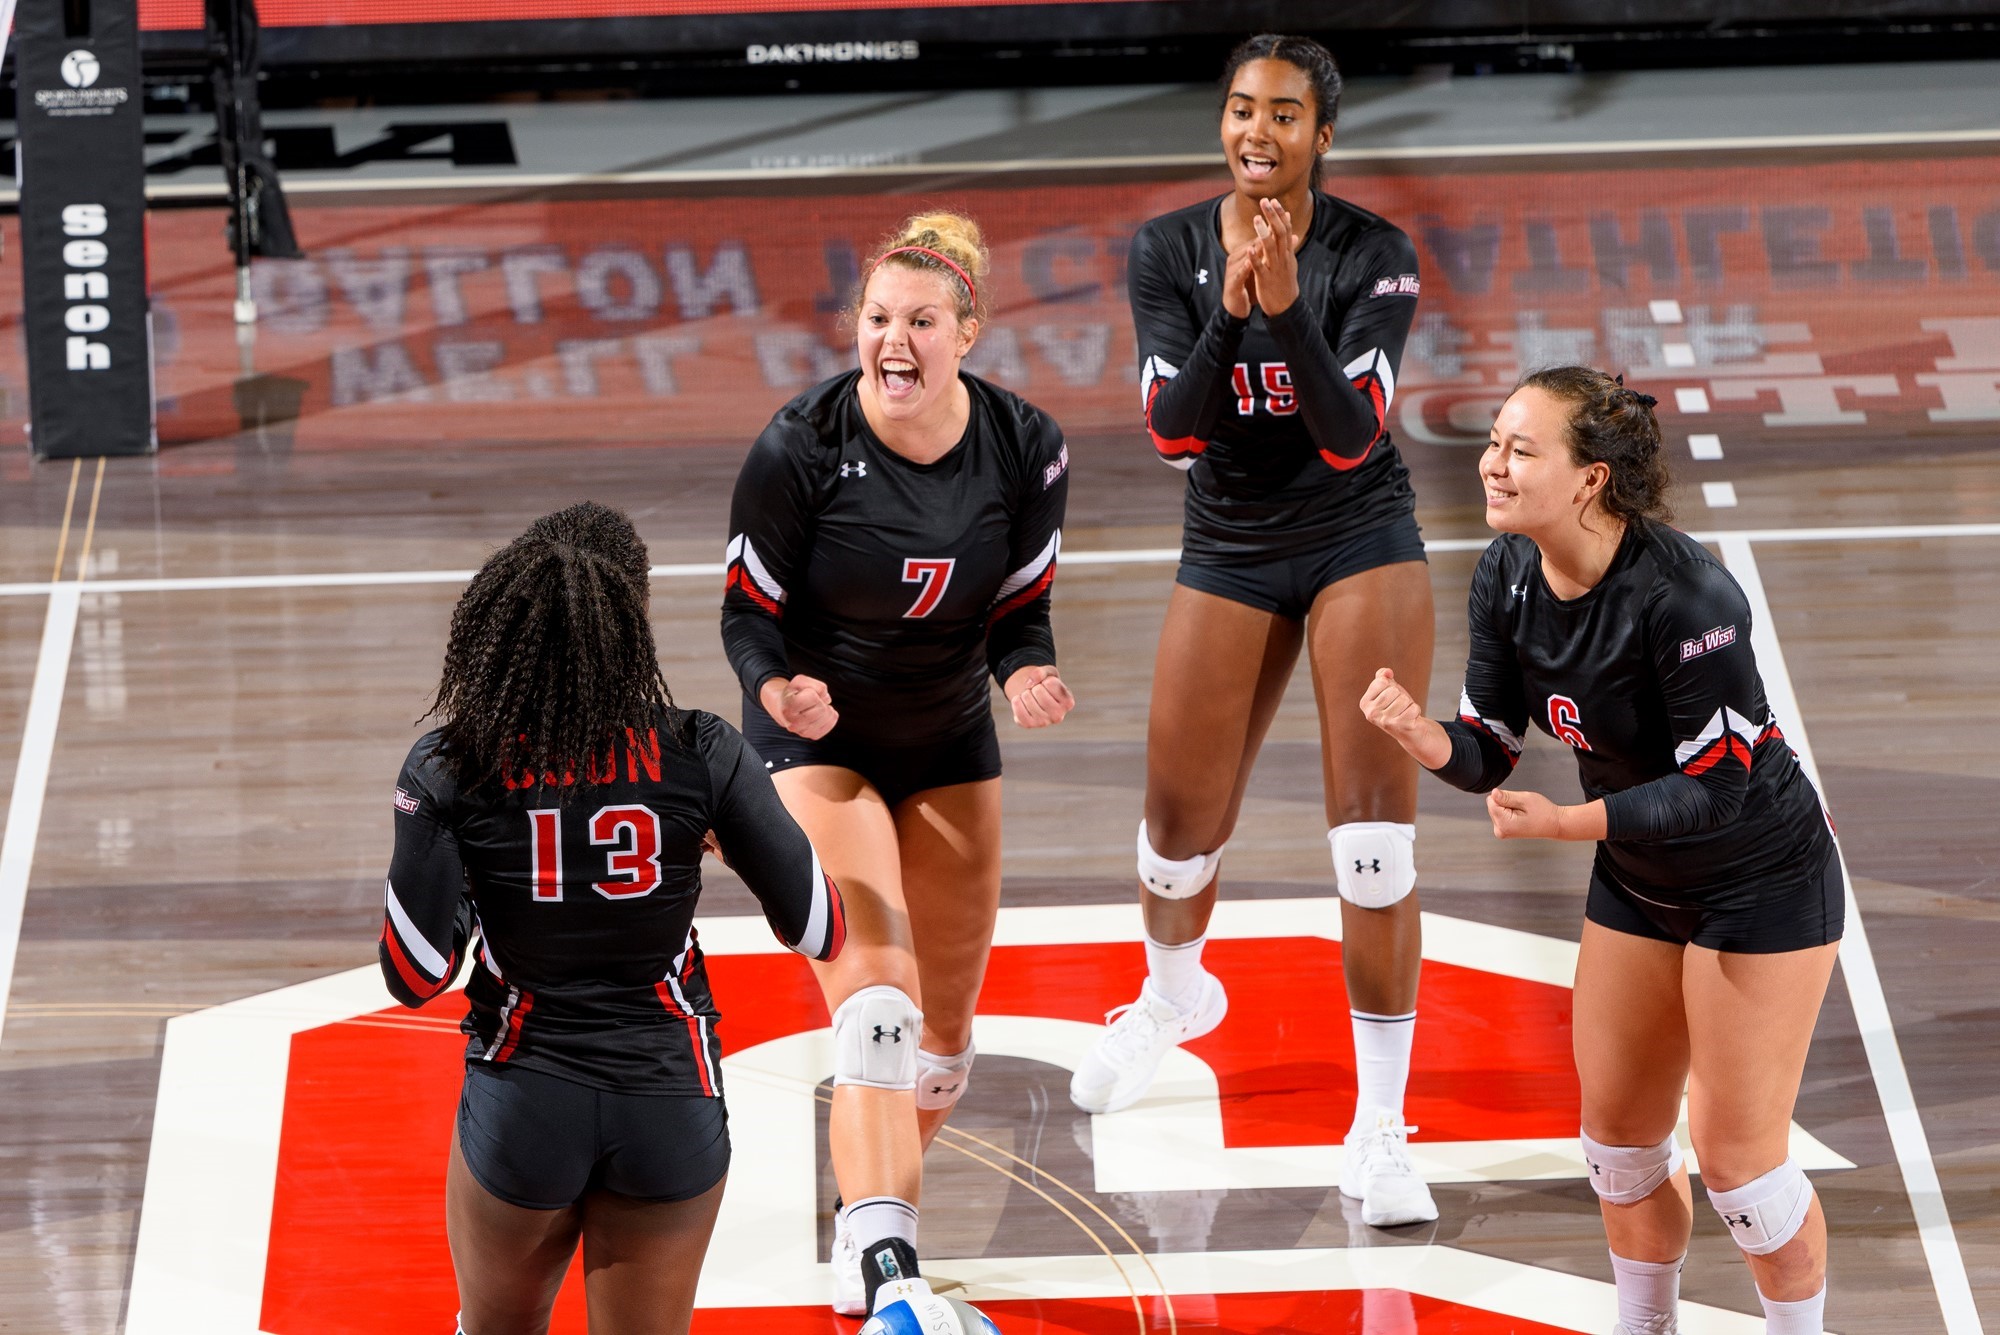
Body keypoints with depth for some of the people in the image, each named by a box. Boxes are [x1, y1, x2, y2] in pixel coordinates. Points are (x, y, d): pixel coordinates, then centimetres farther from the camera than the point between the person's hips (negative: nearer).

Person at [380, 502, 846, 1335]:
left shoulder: (451, 770, -11)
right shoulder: (702, 756, -11)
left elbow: (414, 976, -10)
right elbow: (820, 931, -5)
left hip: (523, 1109, 0)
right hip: (671, 1109, 0)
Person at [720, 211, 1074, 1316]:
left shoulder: (1026, 448, -12)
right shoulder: (801, 447, -21)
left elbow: (1020, 610, -1)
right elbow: (747, 610, -12)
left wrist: (1026, 674, -22)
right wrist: (779, 689, -32)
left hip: (949, 744, 5)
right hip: (816, 743, -5)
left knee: (945, 1027, 11)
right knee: (878, 998, -22)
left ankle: (874, 1207, 35)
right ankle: (882, 1263, -30)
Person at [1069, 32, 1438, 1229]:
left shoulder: (1373, 255, -15)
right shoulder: (1169, 252, -8)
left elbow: (1351, 436, -23)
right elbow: (1176, 433, -16)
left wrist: (1289, 309, -35)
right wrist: (1230, 311, -31)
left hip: (1362, 543, -3)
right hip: (1229, 556, 3)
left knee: (1375, 845, -12)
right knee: (1181, 827, 12)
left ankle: (1381, 1133, -5)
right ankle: (1175, 995, 47)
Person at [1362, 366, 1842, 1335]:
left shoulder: (1684, 596, -32)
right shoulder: (1507, 577, -11)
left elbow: (1716, 789, -27)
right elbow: (1489, 750, -6)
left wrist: (1568, 823, -35)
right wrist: (1426, 738, -27)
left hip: (1762, 885, -7)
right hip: (1635, 882, 7)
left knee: (1736, 1156, -3)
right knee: (1621, 1140, 15)